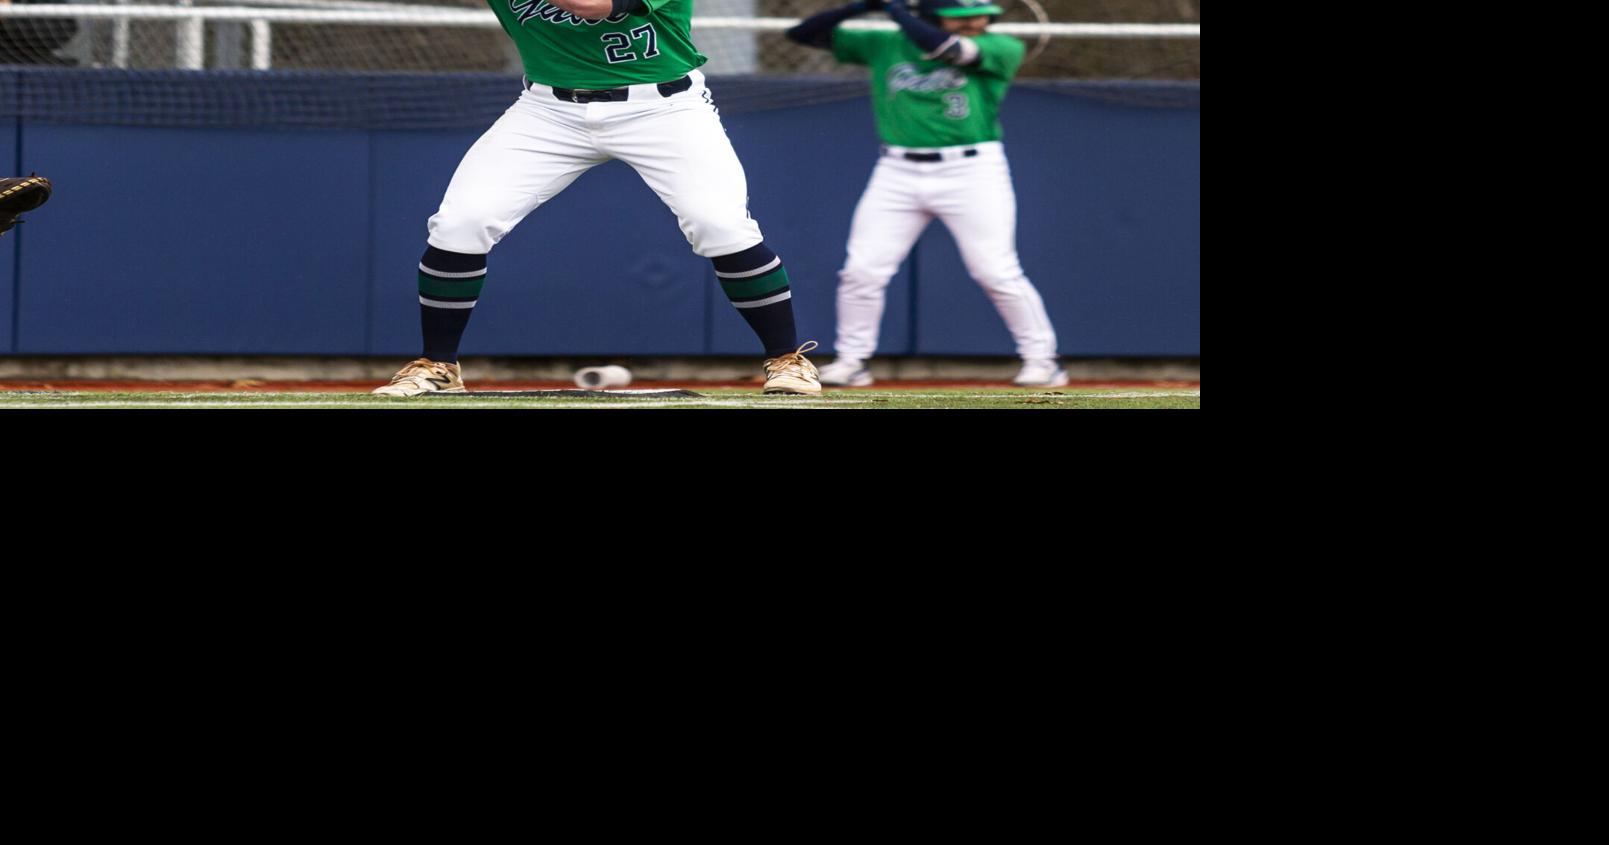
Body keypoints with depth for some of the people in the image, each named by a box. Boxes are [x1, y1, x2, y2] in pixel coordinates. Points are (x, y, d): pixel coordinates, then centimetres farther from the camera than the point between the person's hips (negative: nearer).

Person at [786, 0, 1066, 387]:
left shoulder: (1001, 49, -4)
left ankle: (1040, 357, 7)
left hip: (971, 171, -3)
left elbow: (944, 49, -23)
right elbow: (803, 33, 6)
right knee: (862, 270, -1)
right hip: (898, 175, 3)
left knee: (997, 273, -7)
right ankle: (851, 360, 14)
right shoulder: (884, 46, 5)